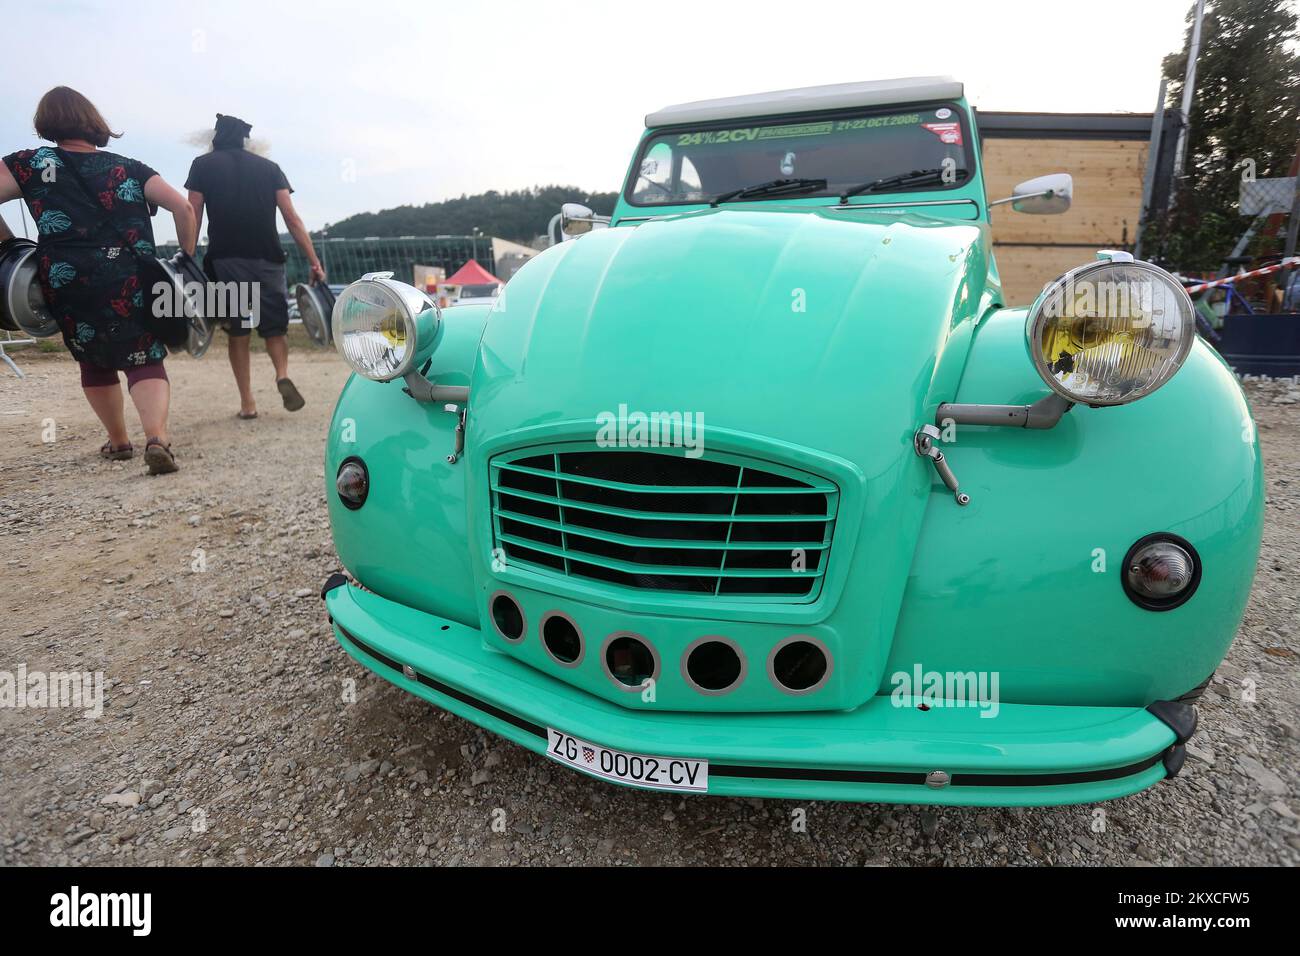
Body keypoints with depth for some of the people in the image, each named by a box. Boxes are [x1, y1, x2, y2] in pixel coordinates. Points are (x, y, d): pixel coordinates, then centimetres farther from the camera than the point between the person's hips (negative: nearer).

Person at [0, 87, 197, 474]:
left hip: (70, 285, 0)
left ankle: (118, 441, 29)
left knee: (93, 360, 21)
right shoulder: (129, 168, 14)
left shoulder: (33, 164, 12)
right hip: (132, 283, 0)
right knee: (144, 361, 0)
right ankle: (157, 436, -27)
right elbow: (182, 208, 2)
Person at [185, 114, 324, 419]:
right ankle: (282, 375, -19)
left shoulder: (203, 165, 10)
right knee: (273, 326, 10)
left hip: (226, 259, 0)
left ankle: (247, 402, 4)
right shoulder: (268, 167, 11)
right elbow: (292, 218, 2)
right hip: (267, 258, 1)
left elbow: (193, 217, 3)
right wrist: (314, 262, 0)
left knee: (237, 330, 8)